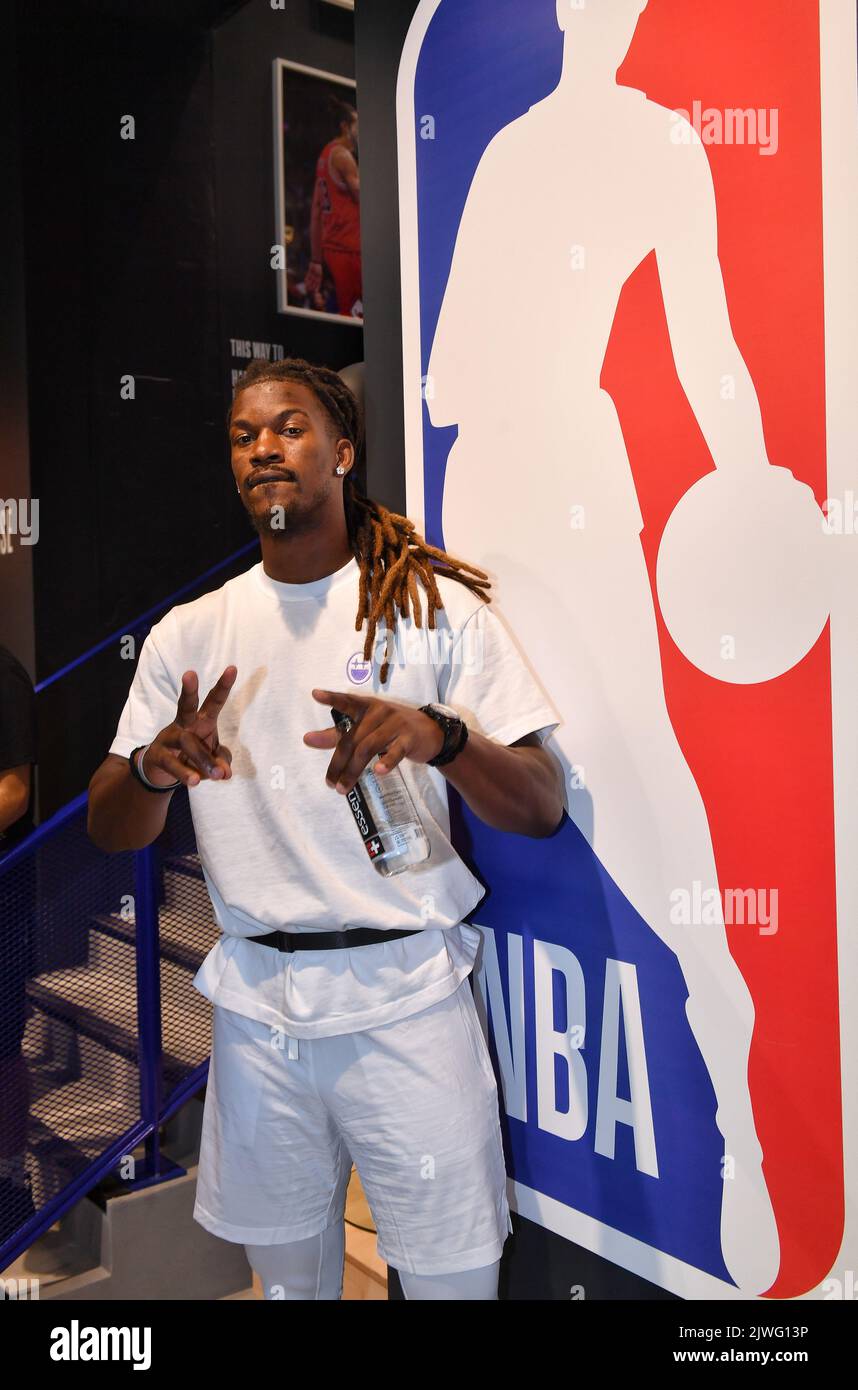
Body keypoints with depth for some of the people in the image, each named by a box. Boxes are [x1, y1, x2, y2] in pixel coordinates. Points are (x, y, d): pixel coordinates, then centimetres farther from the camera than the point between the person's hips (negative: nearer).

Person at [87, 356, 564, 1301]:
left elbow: (542, 807, -8)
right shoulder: (189, 634, 6)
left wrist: (439, 738, -28)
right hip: (255, 1002, 3)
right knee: (284, 1272, 19)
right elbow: (112, 831, 5)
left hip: (404, 999, -2)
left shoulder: (435, 608, -3)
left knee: (451, 1275, 8)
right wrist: (152, 766, -19)